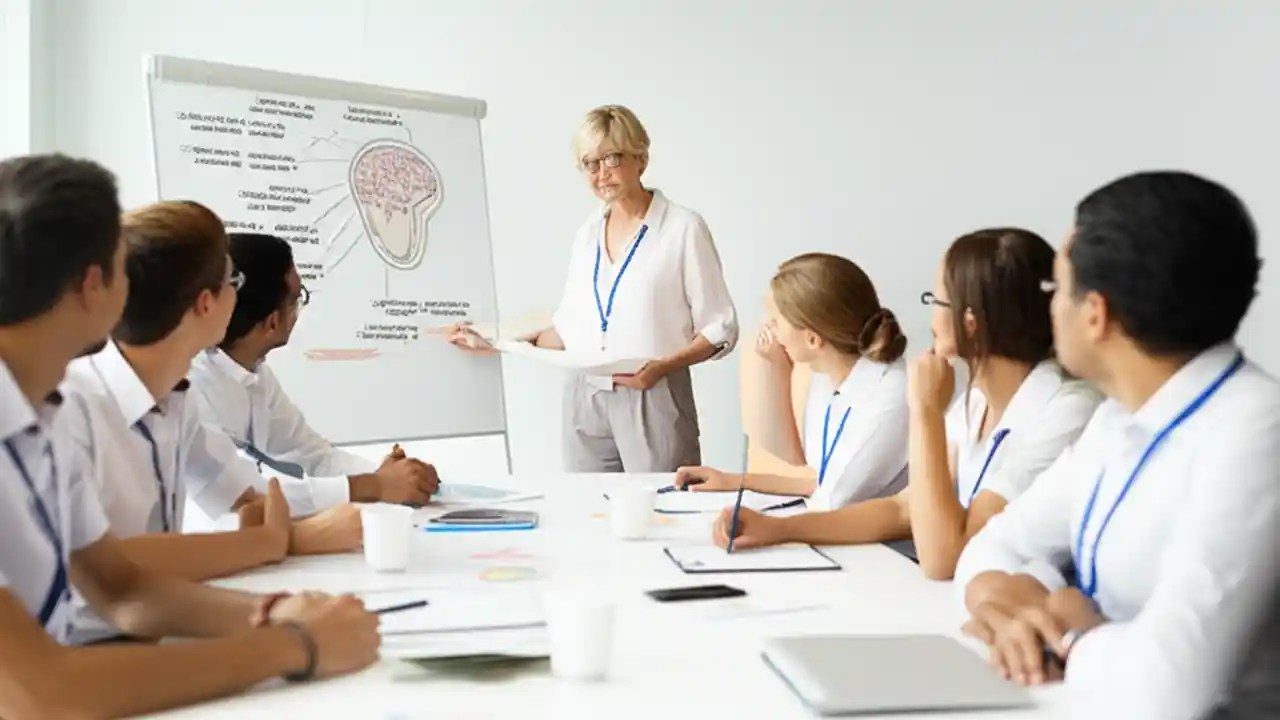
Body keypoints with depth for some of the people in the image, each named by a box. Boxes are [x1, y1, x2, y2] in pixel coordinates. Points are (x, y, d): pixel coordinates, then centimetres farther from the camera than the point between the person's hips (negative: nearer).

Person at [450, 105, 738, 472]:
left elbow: (719, 330, -4)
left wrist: (662, 367, -18)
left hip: (654, 401, -4)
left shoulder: (684, 228, -4)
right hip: (585, 402, 5)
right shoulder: (588, 233, 13)